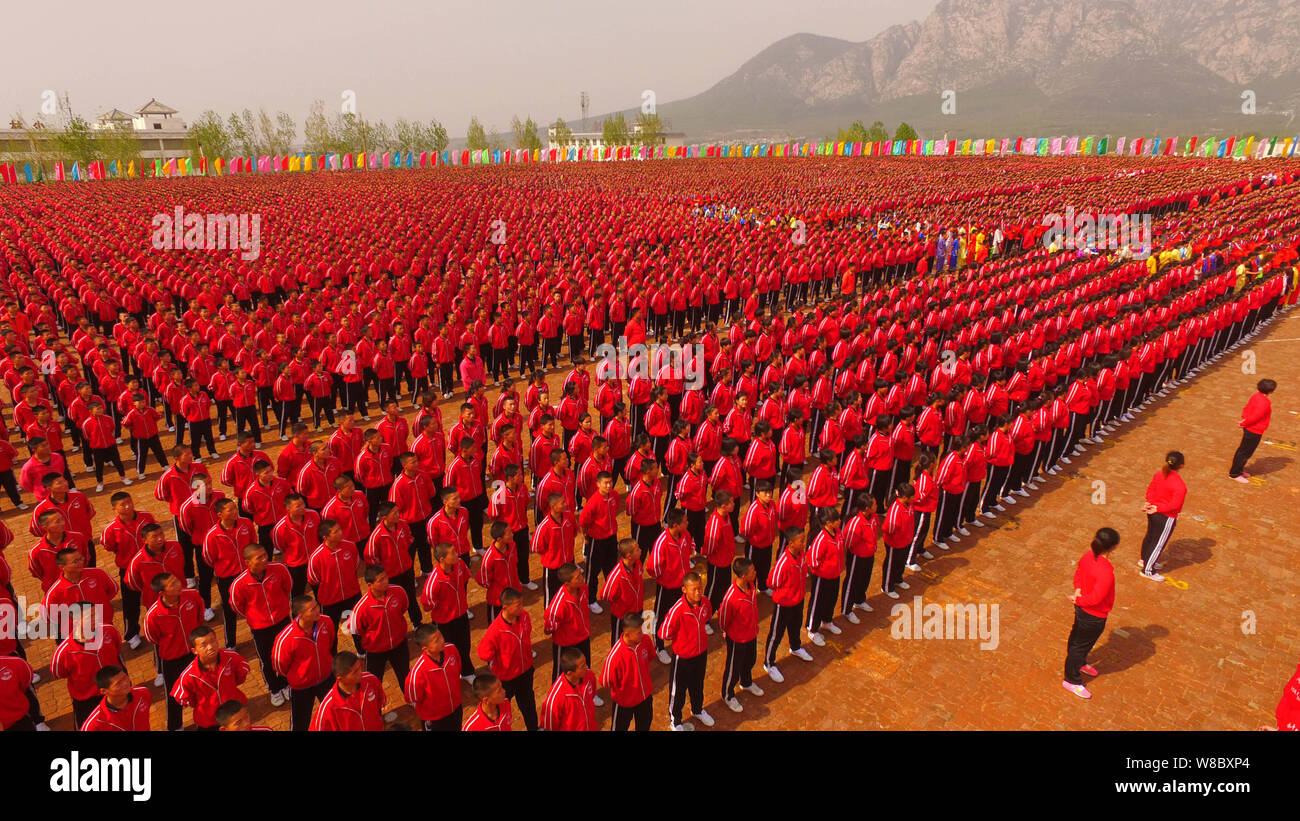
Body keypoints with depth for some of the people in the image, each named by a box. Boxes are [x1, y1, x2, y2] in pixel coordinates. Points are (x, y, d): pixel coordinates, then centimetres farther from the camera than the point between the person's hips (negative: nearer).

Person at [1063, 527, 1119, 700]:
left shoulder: (1088, 556, -11)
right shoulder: (1106, 571, -36)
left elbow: (1078, 573, 6)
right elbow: (1096, 597, -31)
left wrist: (1078, 590, -6)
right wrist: (1078, 600, -15)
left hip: (1082, 609, 8)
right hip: (1094, 616, -8)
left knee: (1077, 637, 29)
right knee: (1081, 644, 10)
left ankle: (1080, 663, 56)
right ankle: (1071, 680, 28)